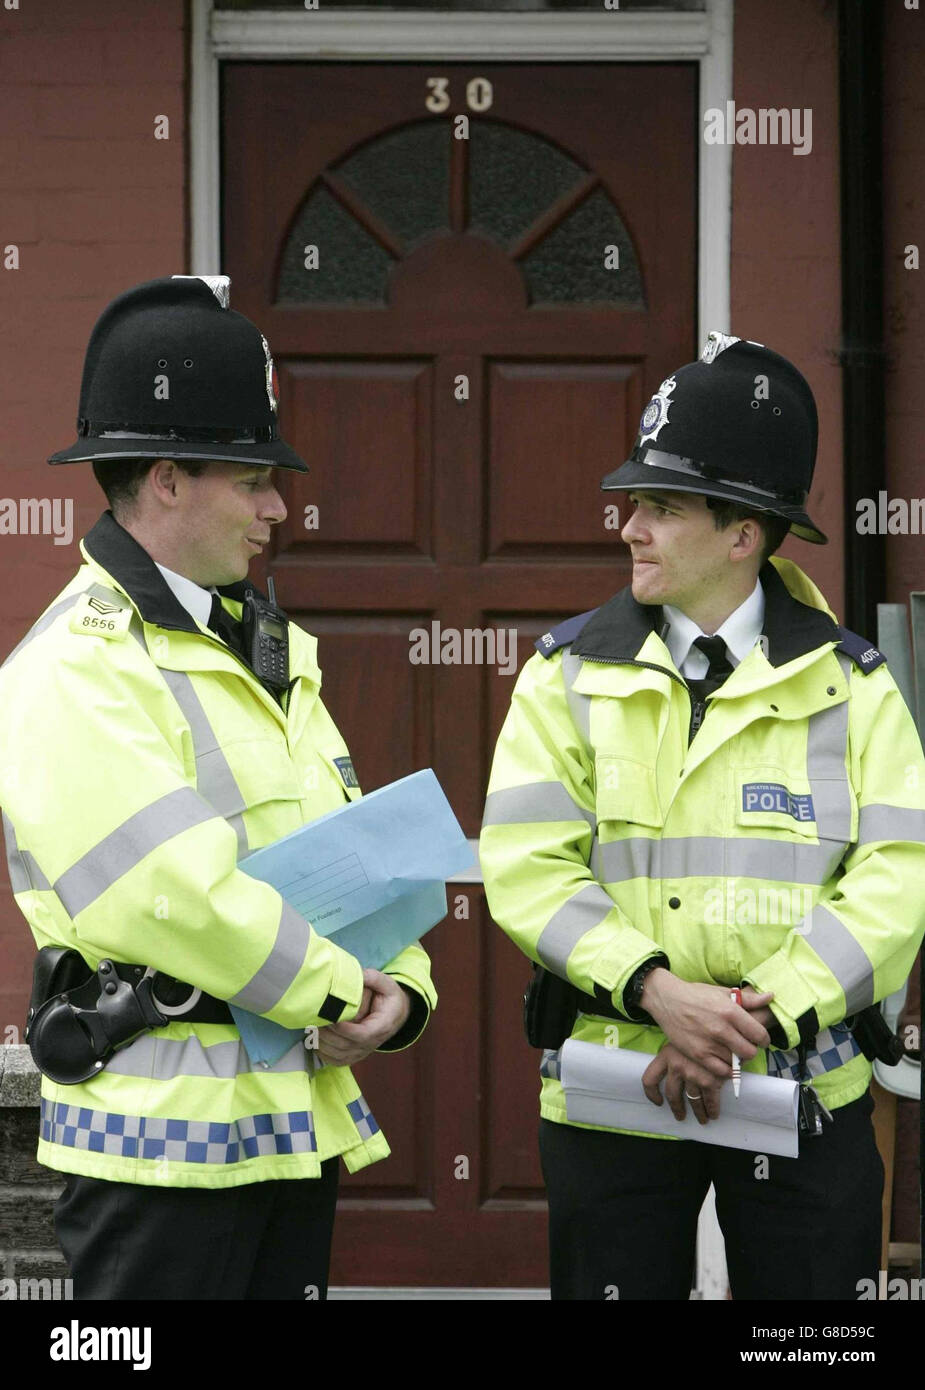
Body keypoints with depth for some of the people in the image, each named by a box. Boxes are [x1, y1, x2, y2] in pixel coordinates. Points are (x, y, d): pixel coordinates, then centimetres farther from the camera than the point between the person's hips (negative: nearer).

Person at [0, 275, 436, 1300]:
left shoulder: (271, 651, 17)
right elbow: (173, 892, -24)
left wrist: (399, 986, -1)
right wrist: (338, 992, -13)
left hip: (300, 1122, 9)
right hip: (165, 1134, -9)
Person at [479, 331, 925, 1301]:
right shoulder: (571, 674, 4)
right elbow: (525, 867, -6)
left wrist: (756, 1016, -18)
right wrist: (657, 991, -20)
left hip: (805, 1092, 0)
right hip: (612, 1095, 0)